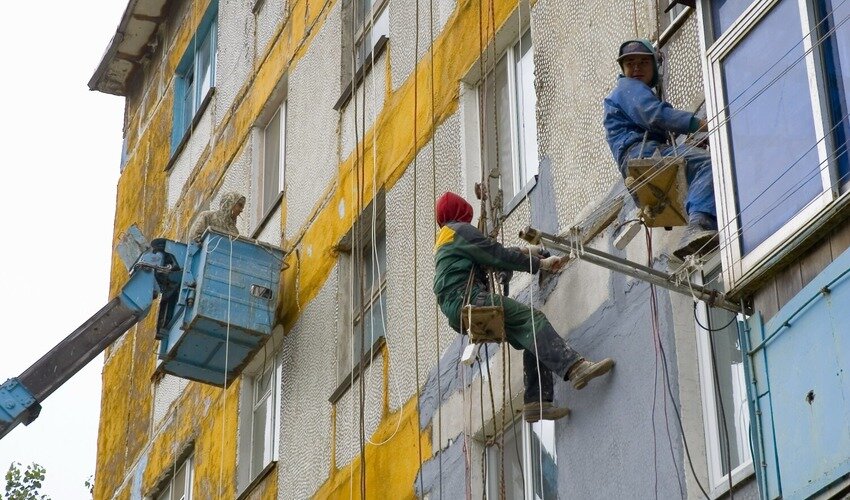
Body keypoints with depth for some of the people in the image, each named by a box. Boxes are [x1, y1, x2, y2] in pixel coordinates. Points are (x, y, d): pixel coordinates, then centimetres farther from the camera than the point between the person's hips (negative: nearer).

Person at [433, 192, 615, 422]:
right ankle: (574, 366, -43)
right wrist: (540, 263, 4)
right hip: (465, 298, -9)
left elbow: (485, 258, 39)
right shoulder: (460, 230, 4)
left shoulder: (443, 238, 33)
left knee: (531, 339, 2)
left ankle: (536, 401, -13)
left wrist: (519, 254, 41)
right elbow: (497, 256, -2)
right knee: (531, 319, -24)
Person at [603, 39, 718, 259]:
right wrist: (701, 124, -14)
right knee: (709, 162, -31)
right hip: (640, 151, -9)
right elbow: (656, 116, -7)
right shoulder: (628, 87, 13)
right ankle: (698, 223, -53)